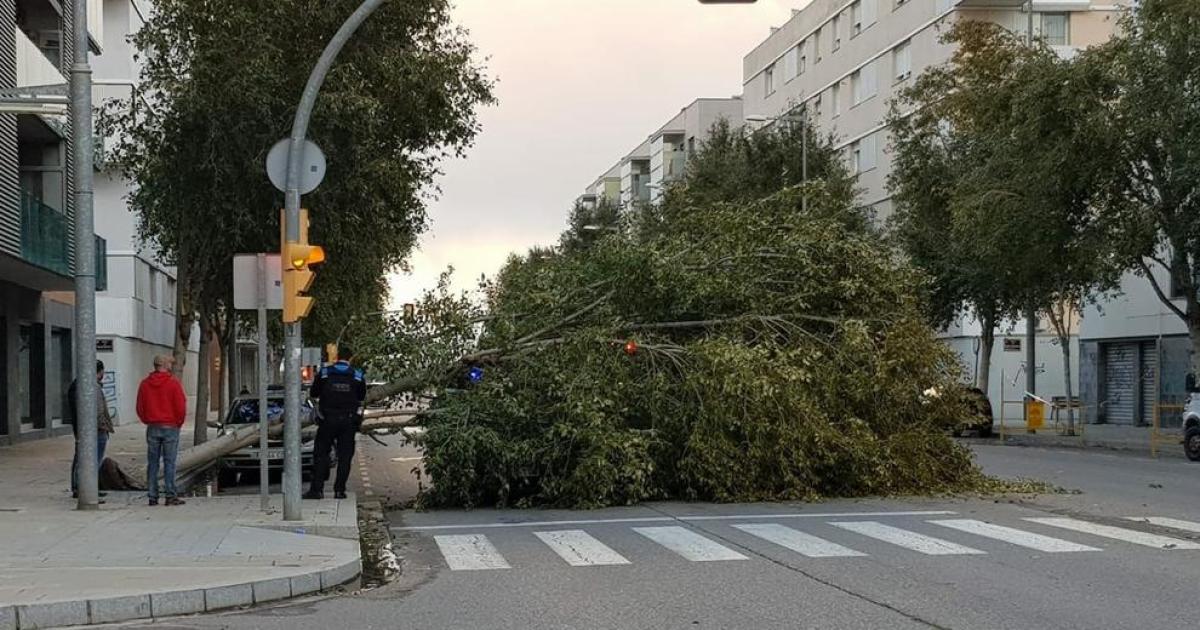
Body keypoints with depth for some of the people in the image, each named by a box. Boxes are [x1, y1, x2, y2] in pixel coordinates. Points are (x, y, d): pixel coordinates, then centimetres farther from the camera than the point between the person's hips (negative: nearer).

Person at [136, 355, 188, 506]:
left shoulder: (145, 384, 6)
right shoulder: (173, 382, -8)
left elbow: (140, 408, 7)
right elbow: (181, 407, -10)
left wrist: (148, 422, 16)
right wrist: (178, 422, 5)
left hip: (152, 428, 4)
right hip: (170, 427, -4)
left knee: (152, 463, 6)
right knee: (169, 462, -2)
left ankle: (152, 496, 6)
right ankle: (170, 496, -4)